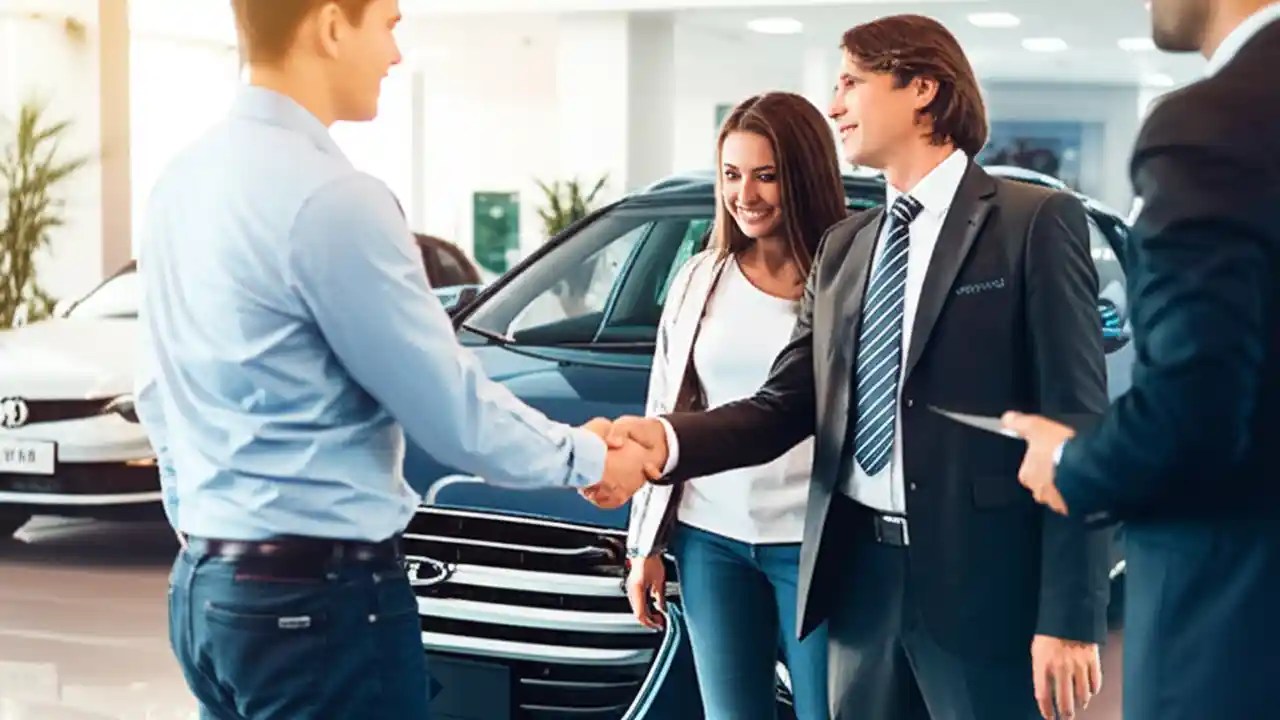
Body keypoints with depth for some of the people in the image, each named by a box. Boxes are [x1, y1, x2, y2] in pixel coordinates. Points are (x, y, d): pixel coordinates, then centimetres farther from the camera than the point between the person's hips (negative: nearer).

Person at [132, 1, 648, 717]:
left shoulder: (185, 177, 8)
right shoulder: (330, 196, -19)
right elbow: (452, 408, -13)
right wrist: (584, 458, 3)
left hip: (206, 585, 9)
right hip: (318, 599, -9)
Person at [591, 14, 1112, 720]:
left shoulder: (1036, 223, -5)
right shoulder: (842, 246, 15)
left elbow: (1077, 426, -9)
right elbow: (785, 405, 9)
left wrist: (1071, 617, -14)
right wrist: (667, 438, -11)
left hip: (981, 582, -6)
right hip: (859, 574, 6)